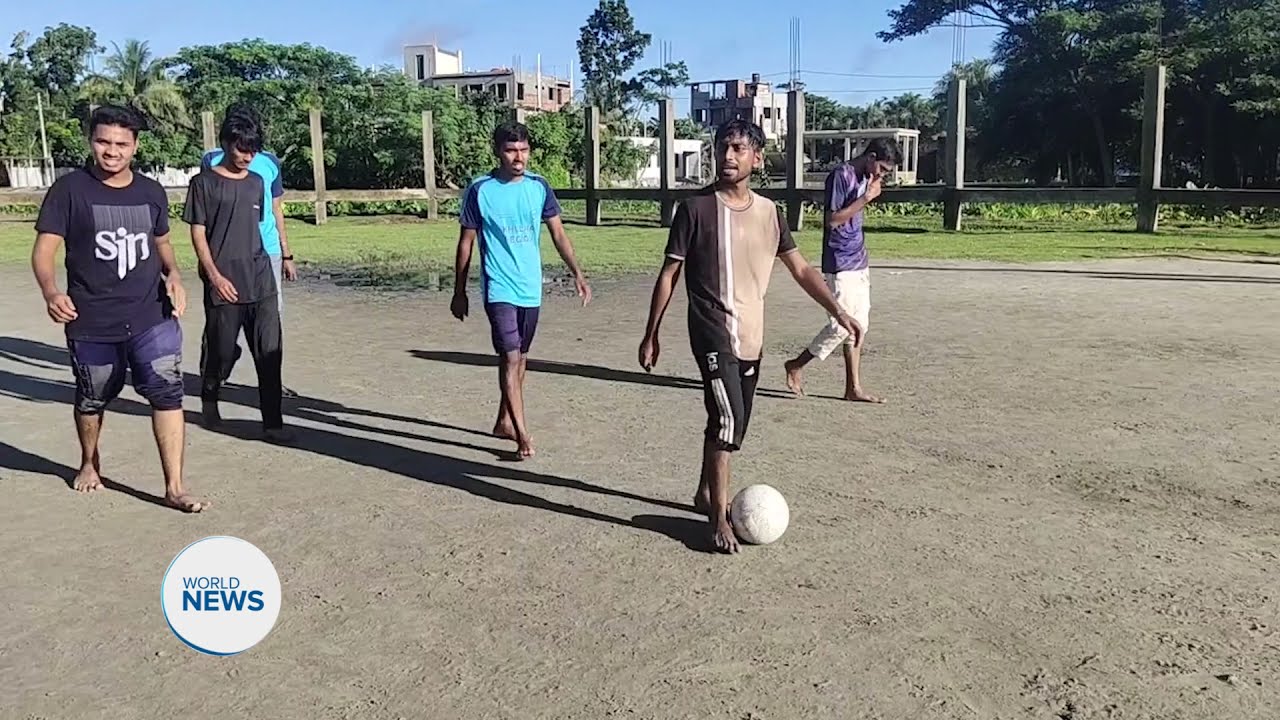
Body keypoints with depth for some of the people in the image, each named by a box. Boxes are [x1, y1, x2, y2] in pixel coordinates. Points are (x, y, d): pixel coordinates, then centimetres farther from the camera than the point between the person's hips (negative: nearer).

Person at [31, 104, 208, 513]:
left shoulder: (151, 192, 6)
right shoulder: (70, 189, -5)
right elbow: (44, 250, -8)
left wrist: (173, 274, 1)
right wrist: (51, 291, -27)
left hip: (152, 317, 2)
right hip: (91, 323, -1)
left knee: (167, 394, -9)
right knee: (92, 399, 16)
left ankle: (174, 488, -4)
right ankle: (89, 463, 45)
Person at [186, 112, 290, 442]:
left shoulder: (256, 183, 13)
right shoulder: (204, 183, -1)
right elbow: (198, 232, -4)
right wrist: (215, 276, -12)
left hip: (260, 279, 4)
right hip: (223, 283, -4)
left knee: (270, 352, -3)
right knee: (222, 350, 6)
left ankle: (272, 422, 0)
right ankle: (209, 398, 35)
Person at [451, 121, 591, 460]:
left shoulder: (539, 187, 2)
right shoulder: (480, 189, -7)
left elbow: (558, 234, 3)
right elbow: (466, 242, -1)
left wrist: (577, 273, -9)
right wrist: (459, 292, 0)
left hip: (531, 289, 5)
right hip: (499, 289, -4)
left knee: (519, 357, 13)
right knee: (510, 357, -11)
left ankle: (504, 421, 28)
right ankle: (522, 433, -6)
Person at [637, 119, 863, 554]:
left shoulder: (769, 212, 6)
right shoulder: (696, 209, -8)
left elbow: (800, 269, 10)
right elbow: (669, 274, -5)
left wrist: (838, 311, 1)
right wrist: (651, 334, -6)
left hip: (751, 337, 6)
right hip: (712, 333, -6)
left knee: (730, 422, 14)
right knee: (728, 419, -16)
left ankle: (706, 495, 33)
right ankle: (719, 516, -4)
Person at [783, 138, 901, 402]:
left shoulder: (864, 178, 13)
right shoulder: (840, 176, -13)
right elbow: (833, 220, -18)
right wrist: (866, 198, -17)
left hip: (859, 264, 9)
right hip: (841, 266, -9)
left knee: (858, 325, 8)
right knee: (842, 325, -8)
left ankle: (854, 388, 13)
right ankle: (796, 365, 10)